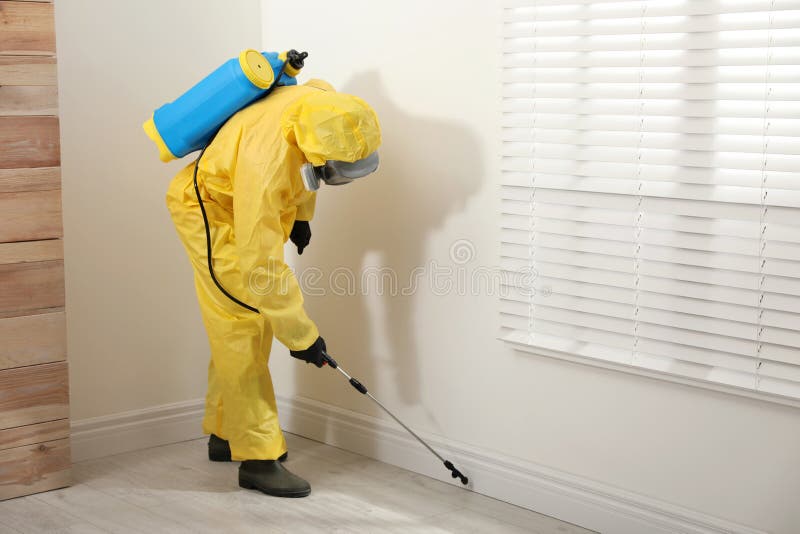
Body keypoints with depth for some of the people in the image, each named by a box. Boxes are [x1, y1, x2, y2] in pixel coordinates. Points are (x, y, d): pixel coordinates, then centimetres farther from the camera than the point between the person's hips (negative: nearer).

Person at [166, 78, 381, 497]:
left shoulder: (326, 104, -22)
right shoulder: (266, 163, -42)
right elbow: (261, 268, -37)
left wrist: (301, 214, 10)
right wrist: (300, 335, -30)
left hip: (250, 208, 8)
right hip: (209, 208, -8)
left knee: (251, 325, 13)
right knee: (243, 326, -12)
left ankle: (224, 432, 27)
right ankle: (258, 458, -7)